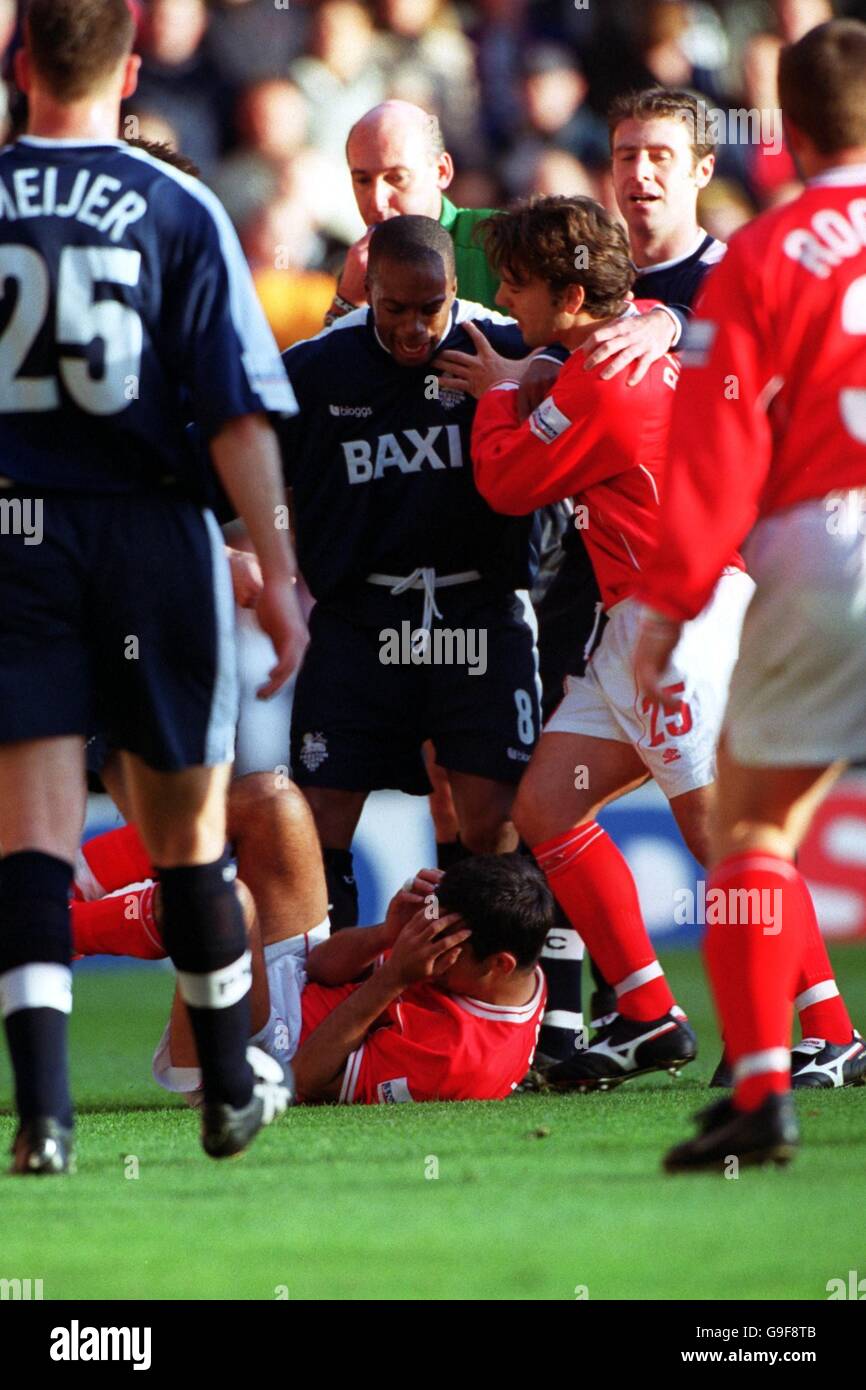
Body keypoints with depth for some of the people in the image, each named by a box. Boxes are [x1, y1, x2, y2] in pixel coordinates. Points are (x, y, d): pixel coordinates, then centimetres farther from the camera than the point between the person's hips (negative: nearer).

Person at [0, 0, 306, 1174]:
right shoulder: (178, 209, -3)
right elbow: (239, 412, -7)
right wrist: (277, 571, -3)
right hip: (150, 535, 0)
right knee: (187, 829, 13)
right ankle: (232, 1091, 27)